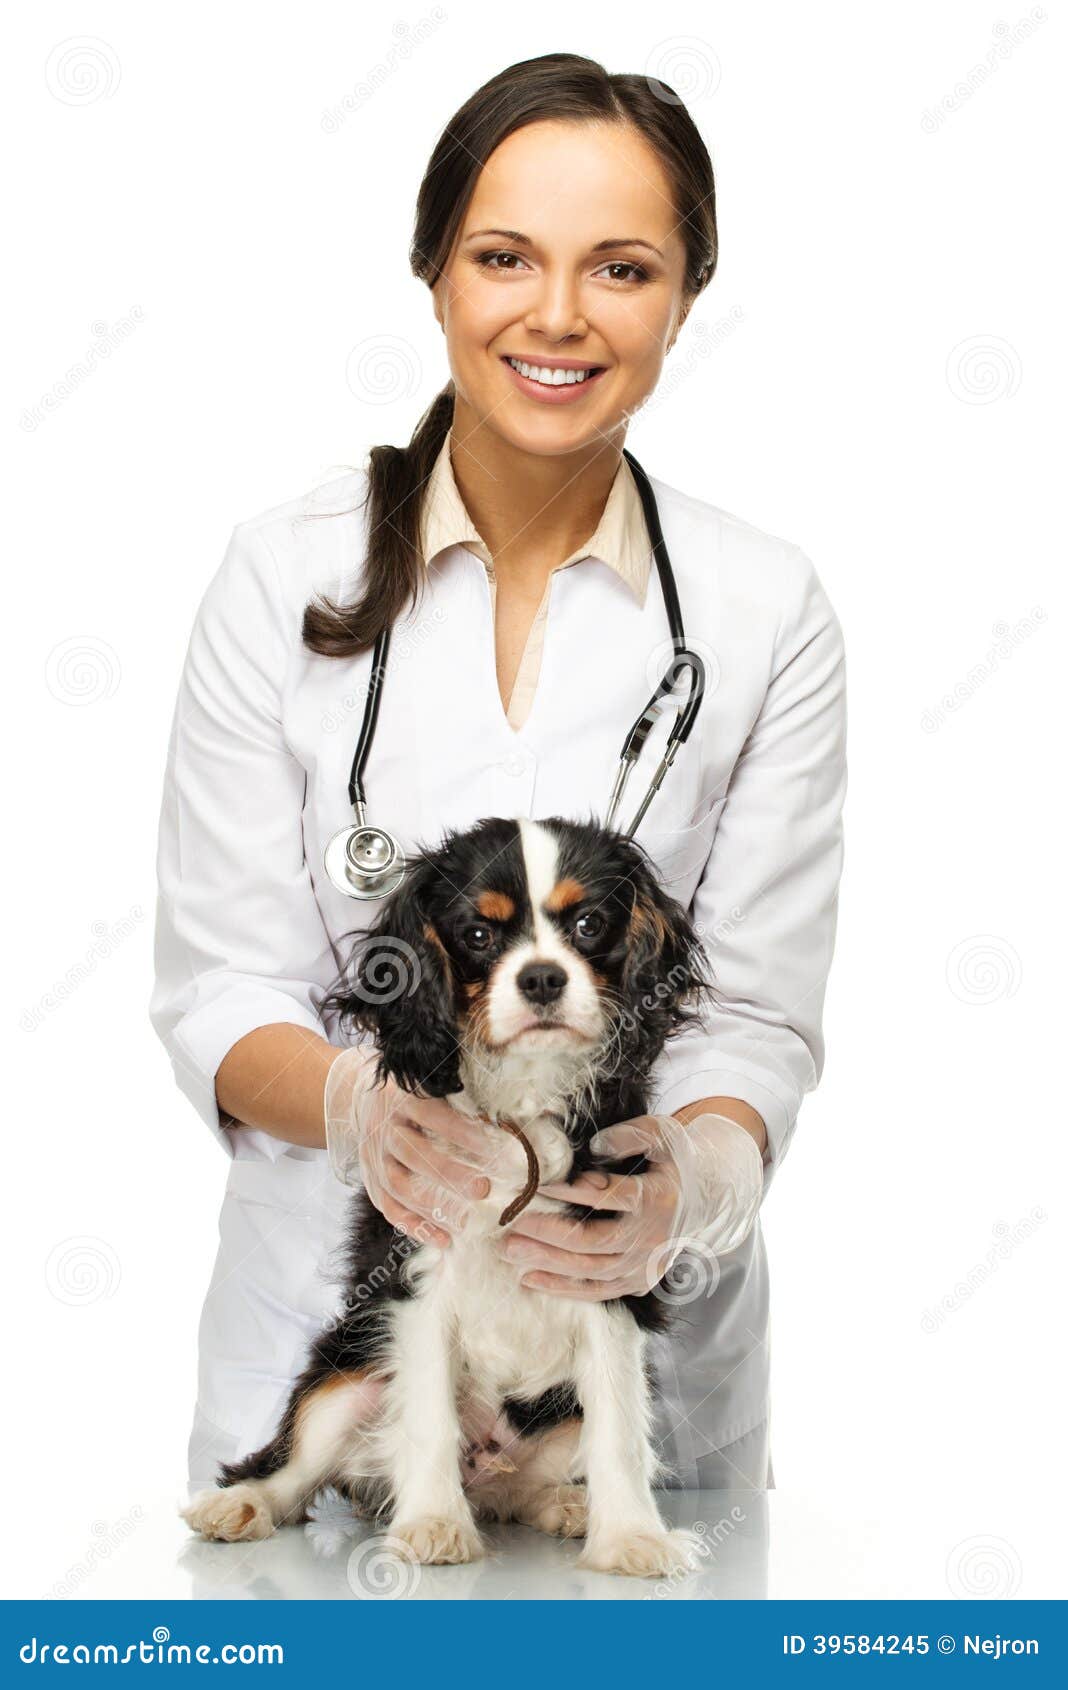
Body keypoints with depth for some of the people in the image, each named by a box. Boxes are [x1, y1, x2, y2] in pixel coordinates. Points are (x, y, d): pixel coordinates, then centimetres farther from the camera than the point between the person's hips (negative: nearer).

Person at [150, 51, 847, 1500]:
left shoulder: (767, 613, -4)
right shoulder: (286, 576, -5)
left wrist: (693, 1178, -28)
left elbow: (759, 1015, -6)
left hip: (645, 1334, 0)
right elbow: (219, 989, -6)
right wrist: (356, 1099, -28)